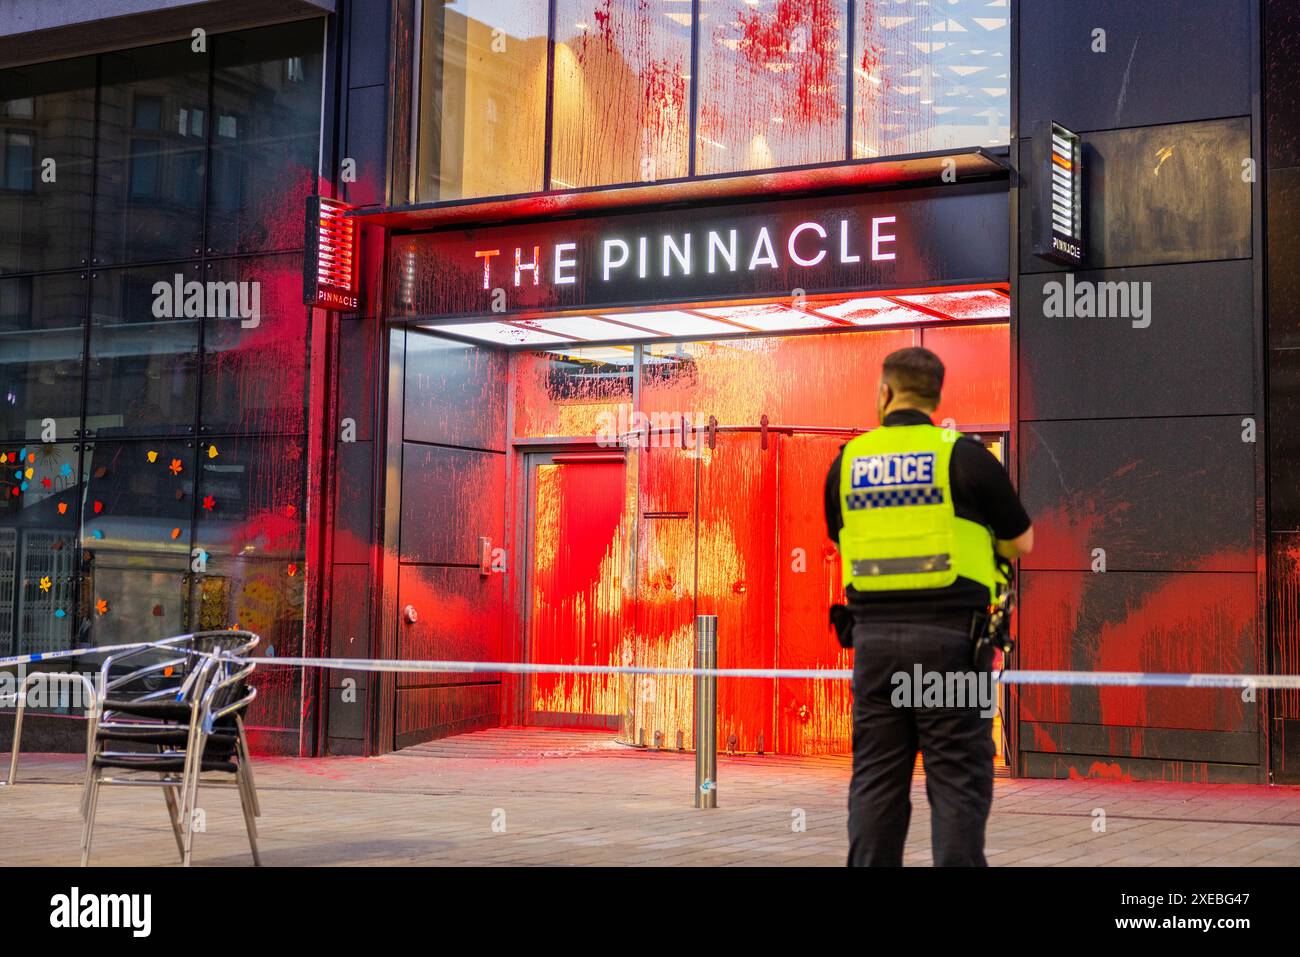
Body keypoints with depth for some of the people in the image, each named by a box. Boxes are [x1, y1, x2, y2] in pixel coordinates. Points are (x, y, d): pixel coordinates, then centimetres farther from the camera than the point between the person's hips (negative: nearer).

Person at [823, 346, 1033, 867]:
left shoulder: (847, 461, 7)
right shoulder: (964, 455, -3)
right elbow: (1022, 542, 4)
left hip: (874, 634, 3)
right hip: (950, 634, -3)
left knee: (876, 779, 9)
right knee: (957, 780, 1)